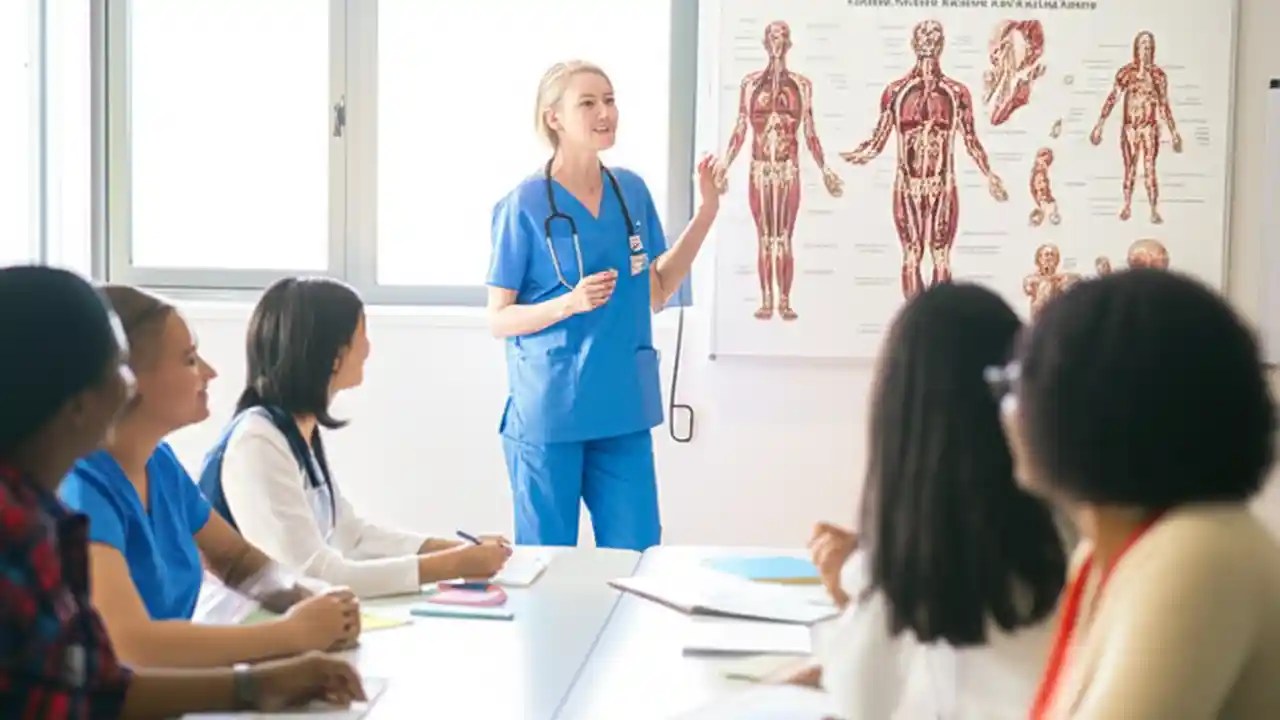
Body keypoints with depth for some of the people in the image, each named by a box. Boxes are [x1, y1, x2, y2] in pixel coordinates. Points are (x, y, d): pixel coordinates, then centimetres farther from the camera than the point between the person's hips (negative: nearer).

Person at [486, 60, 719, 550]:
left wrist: (706, 212, 7)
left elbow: (656, 292, 14)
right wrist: (570, 303, -23)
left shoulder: (632, 191, 5)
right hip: (549, 413, -4)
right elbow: (499, 319, -6)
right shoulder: (525, 205, -9)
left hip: (624, 408, 4)